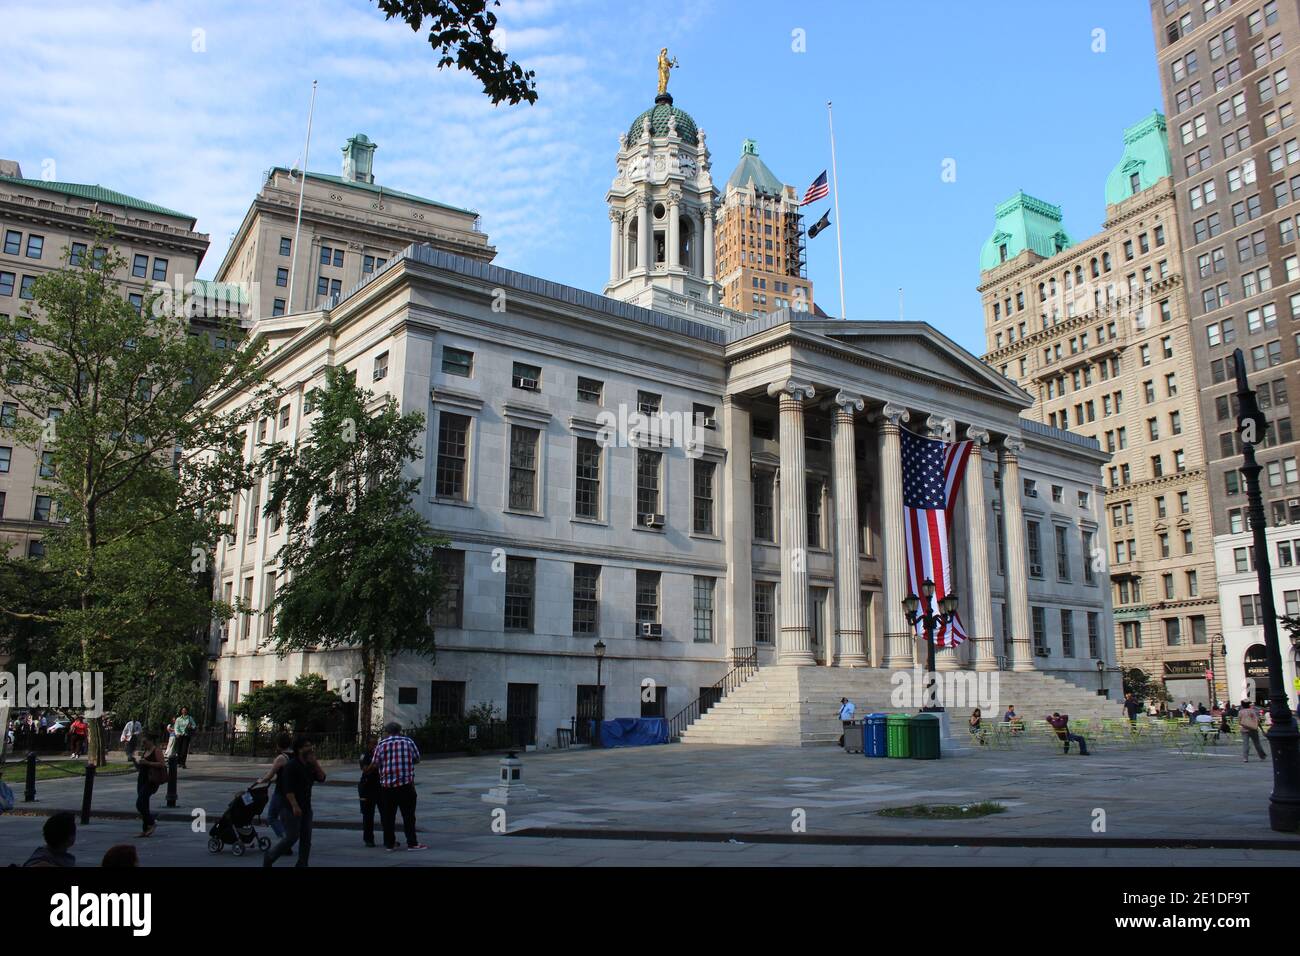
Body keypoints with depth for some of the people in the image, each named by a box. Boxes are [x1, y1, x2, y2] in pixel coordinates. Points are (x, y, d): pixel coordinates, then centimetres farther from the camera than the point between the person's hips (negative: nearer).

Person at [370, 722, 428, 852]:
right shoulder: (408, 741, 1)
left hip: (386, 785, 1)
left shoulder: (381, 745, 0)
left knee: (388, 816, 10)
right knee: (409, 815, 4)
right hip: (406, 784, -1)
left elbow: (376, 763, 2)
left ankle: (389, 844, 12)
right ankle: (412, 843, 4)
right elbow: (417, 759, 8)